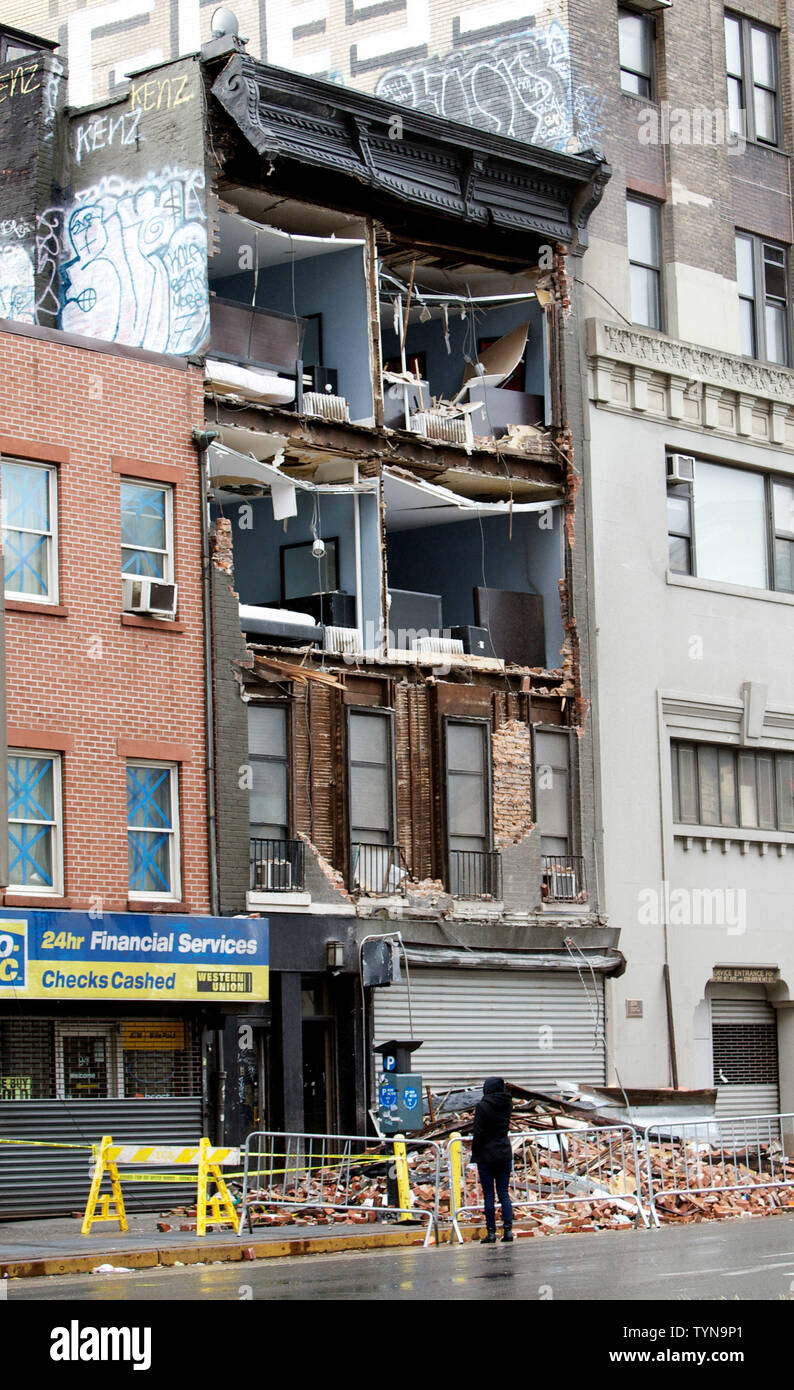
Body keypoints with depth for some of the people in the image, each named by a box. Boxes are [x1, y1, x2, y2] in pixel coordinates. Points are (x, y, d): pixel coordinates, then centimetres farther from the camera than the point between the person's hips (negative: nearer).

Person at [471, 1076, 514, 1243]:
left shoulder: (482, 1106, -13)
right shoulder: (507, 1104, 2)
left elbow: (478, 1133, -12)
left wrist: (474, 1153, -2)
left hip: (487, 1155, -5)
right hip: (505, 1154, 5)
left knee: (488, 1195, 1)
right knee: (504, 1194, 8)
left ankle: (491, 1233, 1)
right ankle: (508, 1230, 0)